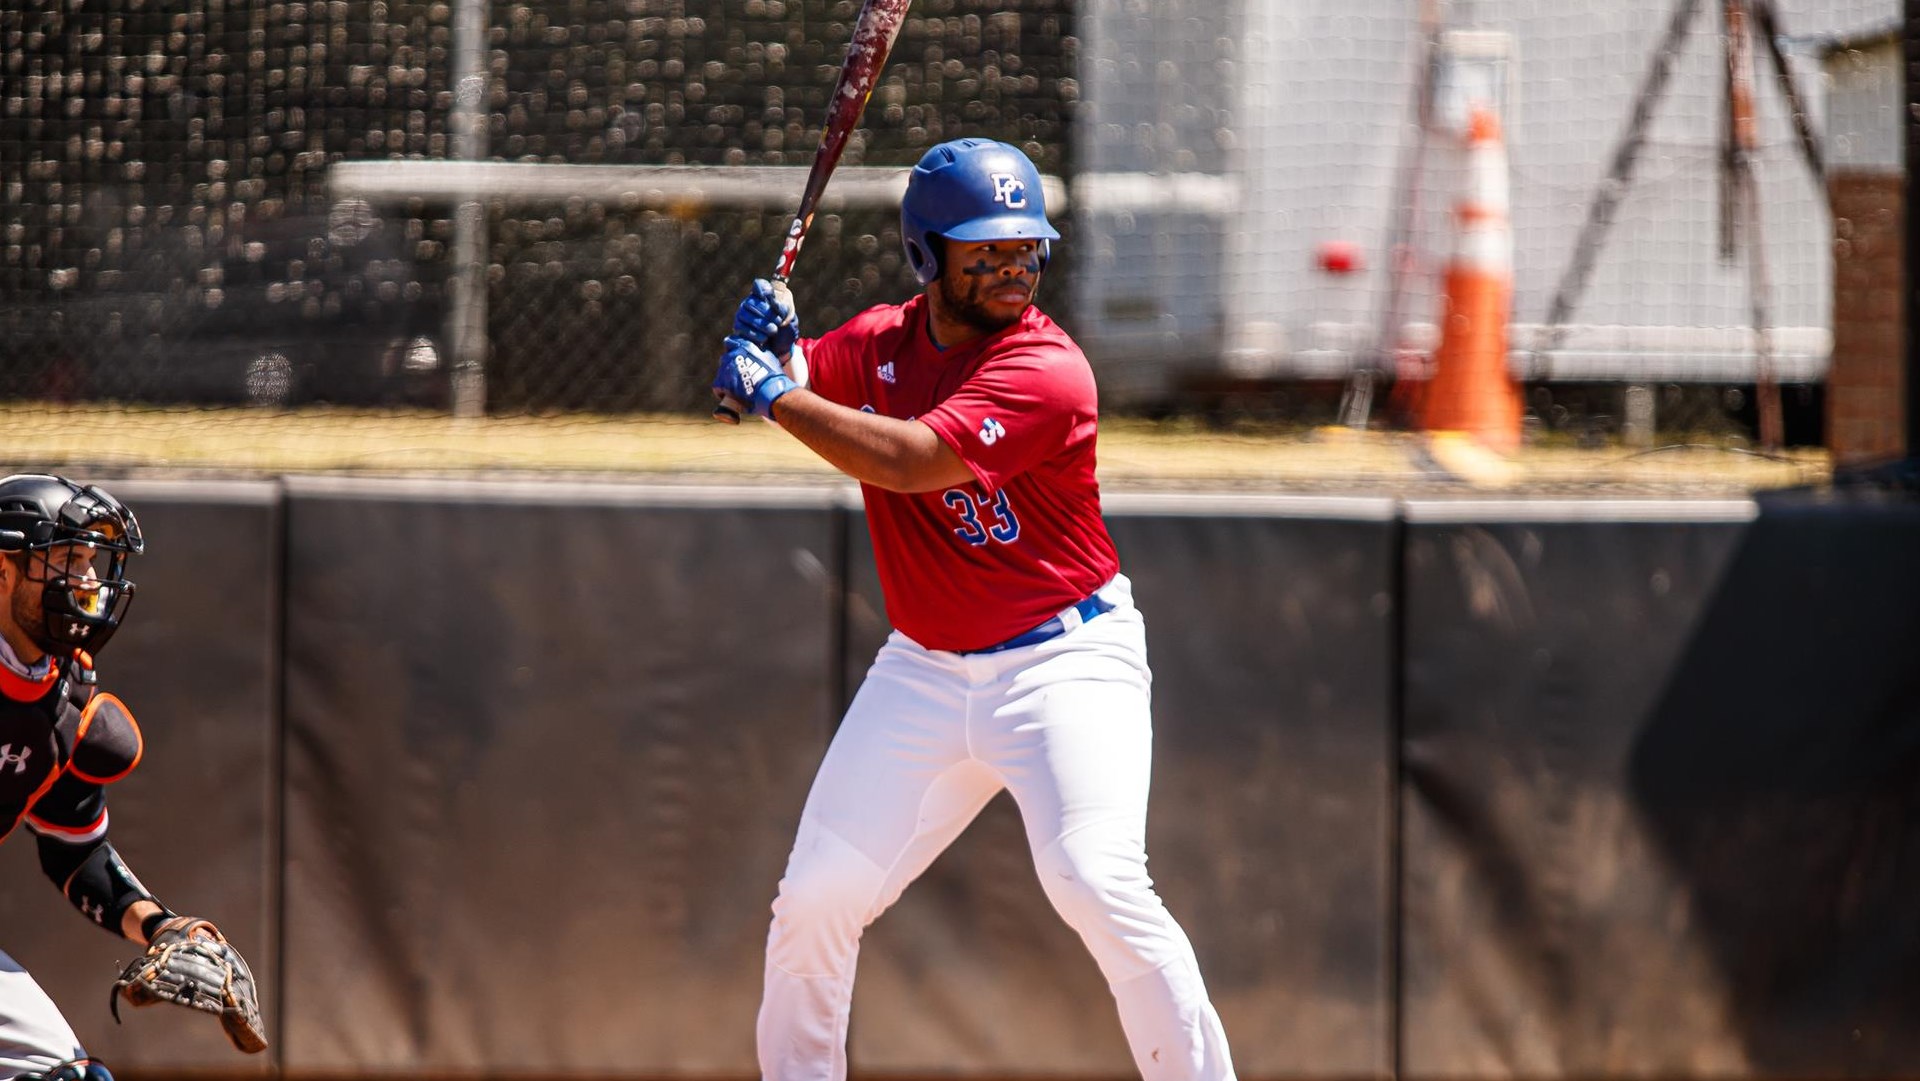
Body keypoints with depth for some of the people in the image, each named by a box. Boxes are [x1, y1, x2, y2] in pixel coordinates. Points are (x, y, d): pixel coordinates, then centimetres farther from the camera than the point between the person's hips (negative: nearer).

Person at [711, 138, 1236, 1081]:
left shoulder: (1047, 372, -19)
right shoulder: (878, 343, 3)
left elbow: (908, 461, -28)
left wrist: (775, 395, -21)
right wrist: (772, 346, -7)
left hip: (1065, 663, -6)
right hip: (925, 674, 6)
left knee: (1096, 880, -25)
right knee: (815, 901, 3)